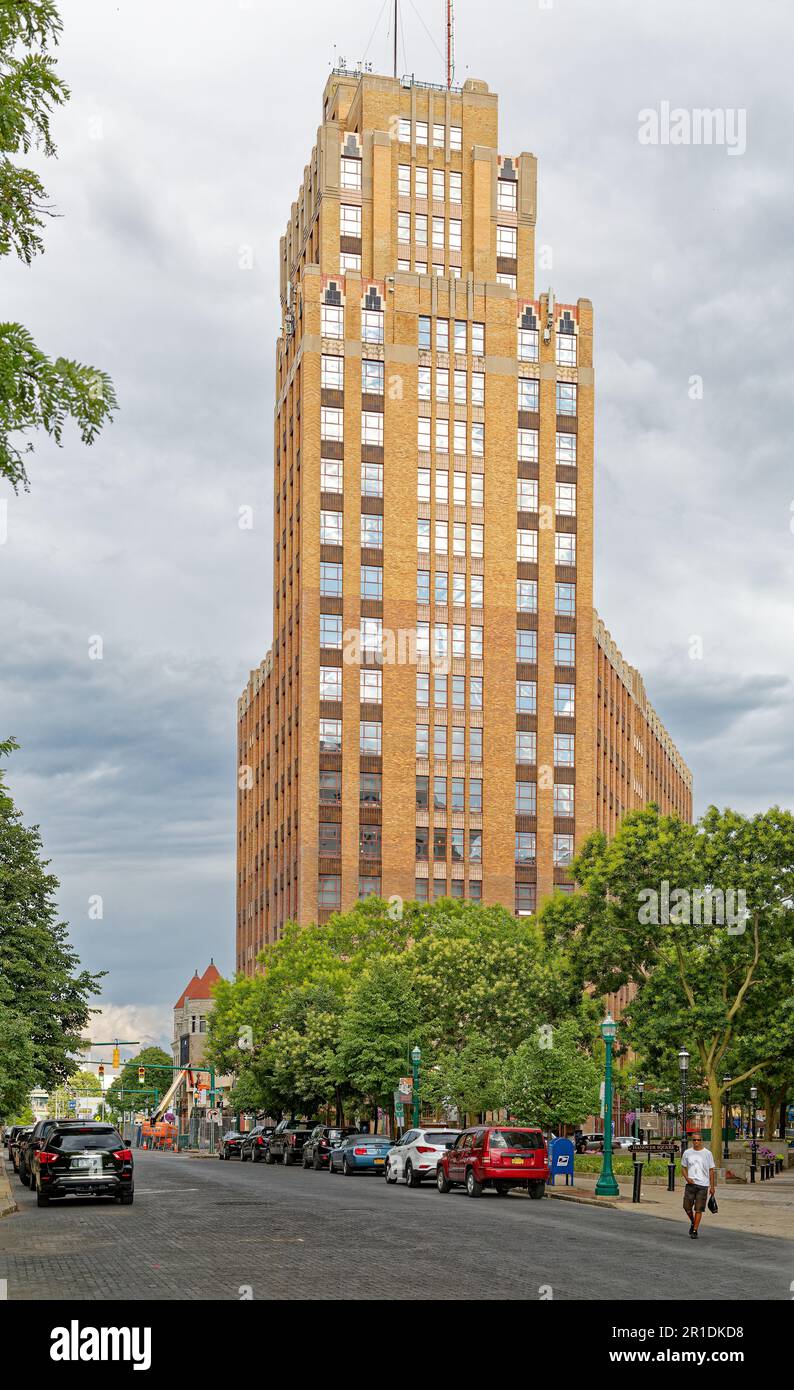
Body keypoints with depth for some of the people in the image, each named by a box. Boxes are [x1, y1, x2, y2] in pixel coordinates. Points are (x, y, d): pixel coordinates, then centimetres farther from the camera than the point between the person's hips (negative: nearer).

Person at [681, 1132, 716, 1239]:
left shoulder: (707, 1153, 1)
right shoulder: (687, 1153, 6)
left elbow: (711, 1170, 4)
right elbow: (683, 1167, 15)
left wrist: (712, 1186, 0)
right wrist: (687, 1178, -4)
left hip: (703, 1185, -2)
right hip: (690, 1183, 2)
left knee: (699, 1209, -2)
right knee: (687, 1206, 0)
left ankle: (695, 1231, 4)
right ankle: (693, 1223, 28)